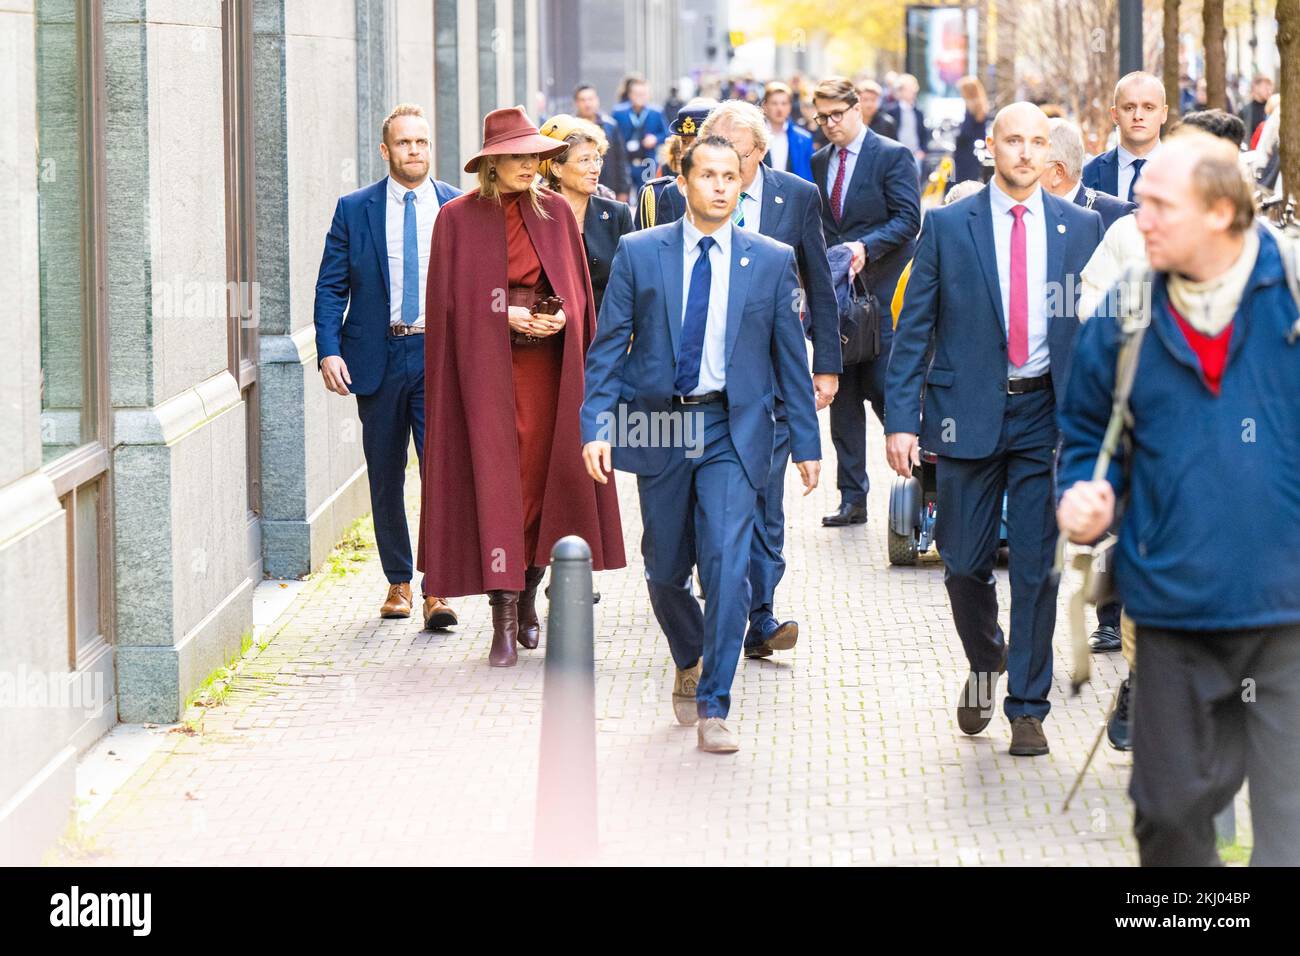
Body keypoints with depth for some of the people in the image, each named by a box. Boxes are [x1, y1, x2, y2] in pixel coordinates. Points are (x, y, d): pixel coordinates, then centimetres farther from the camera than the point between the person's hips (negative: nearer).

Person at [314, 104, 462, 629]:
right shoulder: (354, 209, 4)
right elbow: (330, 286, 3)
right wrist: (329, 351, -9)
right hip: (377, 356, 1)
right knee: (385, 477, 9)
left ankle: (437, 589, -9)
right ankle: (398, 581, 23)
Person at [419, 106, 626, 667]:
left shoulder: (555, 212, 7)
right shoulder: (458, 219, -1)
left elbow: (577, 288, 11)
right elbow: (449, 299, -1)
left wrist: (562, 318, -9)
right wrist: (504, 316, -13)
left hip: (544, 361, 3)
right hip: (484, 363, -3)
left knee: (539, 477, 4)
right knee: (494, 479, -7)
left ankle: (527, 598, 21)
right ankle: (504, 621, -8)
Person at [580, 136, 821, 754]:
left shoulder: (772, 261, 3)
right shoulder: (638, 254, 2)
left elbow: (790, 355, 7)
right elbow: (607, 348, 1)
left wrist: (806, 443, 6)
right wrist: (596, 427, -9)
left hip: (732, 430, -1)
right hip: (658, 423, 1)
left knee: (727, 564, -14)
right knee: (665, 570, 11)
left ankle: (713, 708, -7)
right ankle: (689, 663, 40)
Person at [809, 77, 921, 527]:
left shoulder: (892, 156, -4)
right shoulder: (821, 161, 14)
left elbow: (907, 219, -11)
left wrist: (866, 247, -24)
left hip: (881, 292, -6)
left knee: (884, 389, -9)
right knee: (843, 396, 6)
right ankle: (852, 498, 11)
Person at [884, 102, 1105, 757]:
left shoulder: (1081, 229, 4)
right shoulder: (947, 226, 0)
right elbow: (913, 329, 0)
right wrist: (901, 419, -7)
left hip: (1048, 414, 0)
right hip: (969, 413, 0)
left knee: (1037, 567, 1)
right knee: (965, 561, 5)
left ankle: (1028, 708, 10)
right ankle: (985, 664, 34)